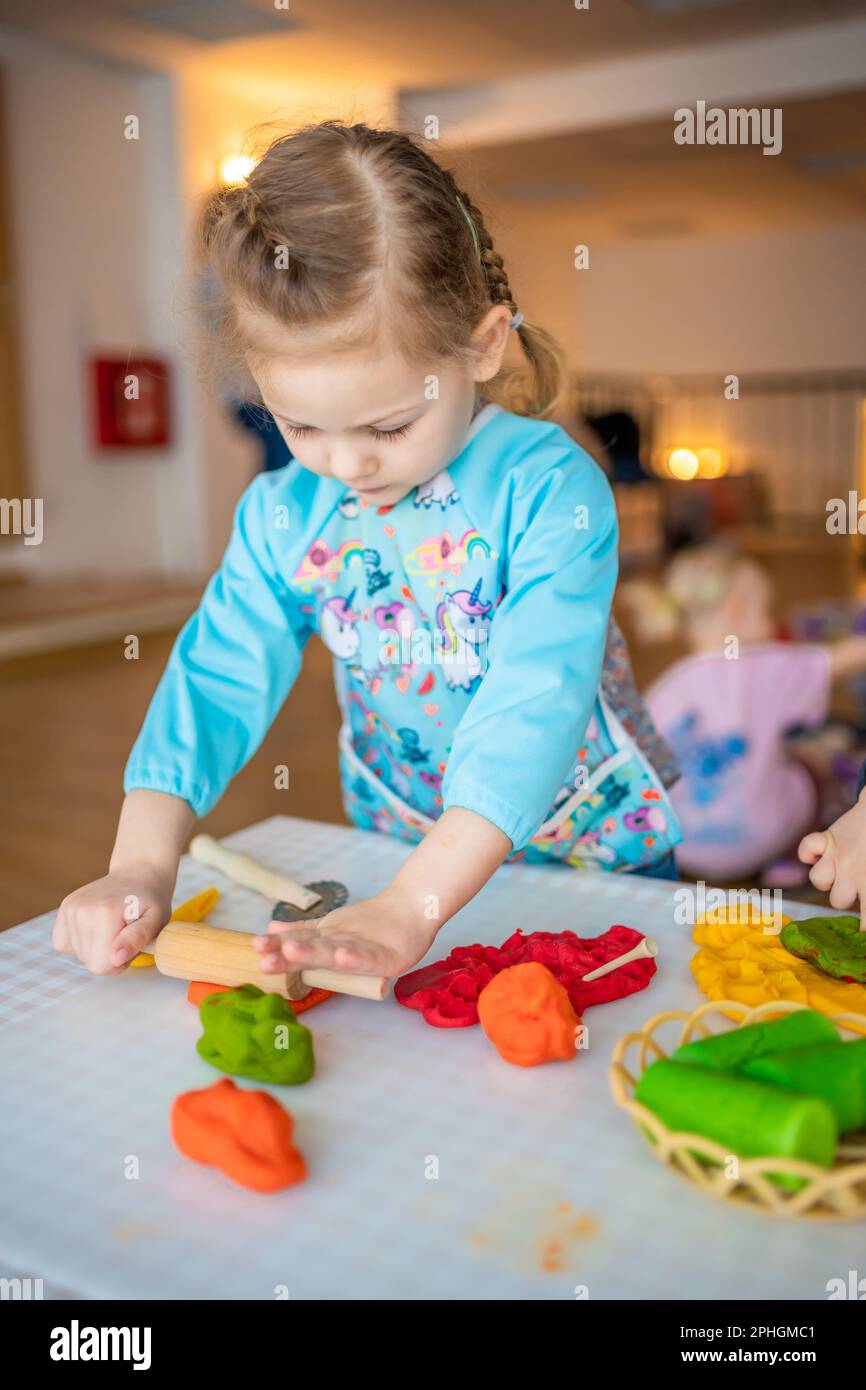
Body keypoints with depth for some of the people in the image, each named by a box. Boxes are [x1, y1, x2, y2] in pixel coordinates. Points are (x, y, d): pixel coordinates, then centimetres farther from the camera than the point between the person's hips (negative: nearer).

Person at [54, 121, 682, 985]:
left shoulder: (549, 490, -21)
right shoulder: (282, 513, -5)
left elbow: (535, 704, -30)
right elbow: (216, 678, -8)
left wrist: (411, 906, -38)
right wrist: (141, 865, -22)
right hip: (393, 860, 4)